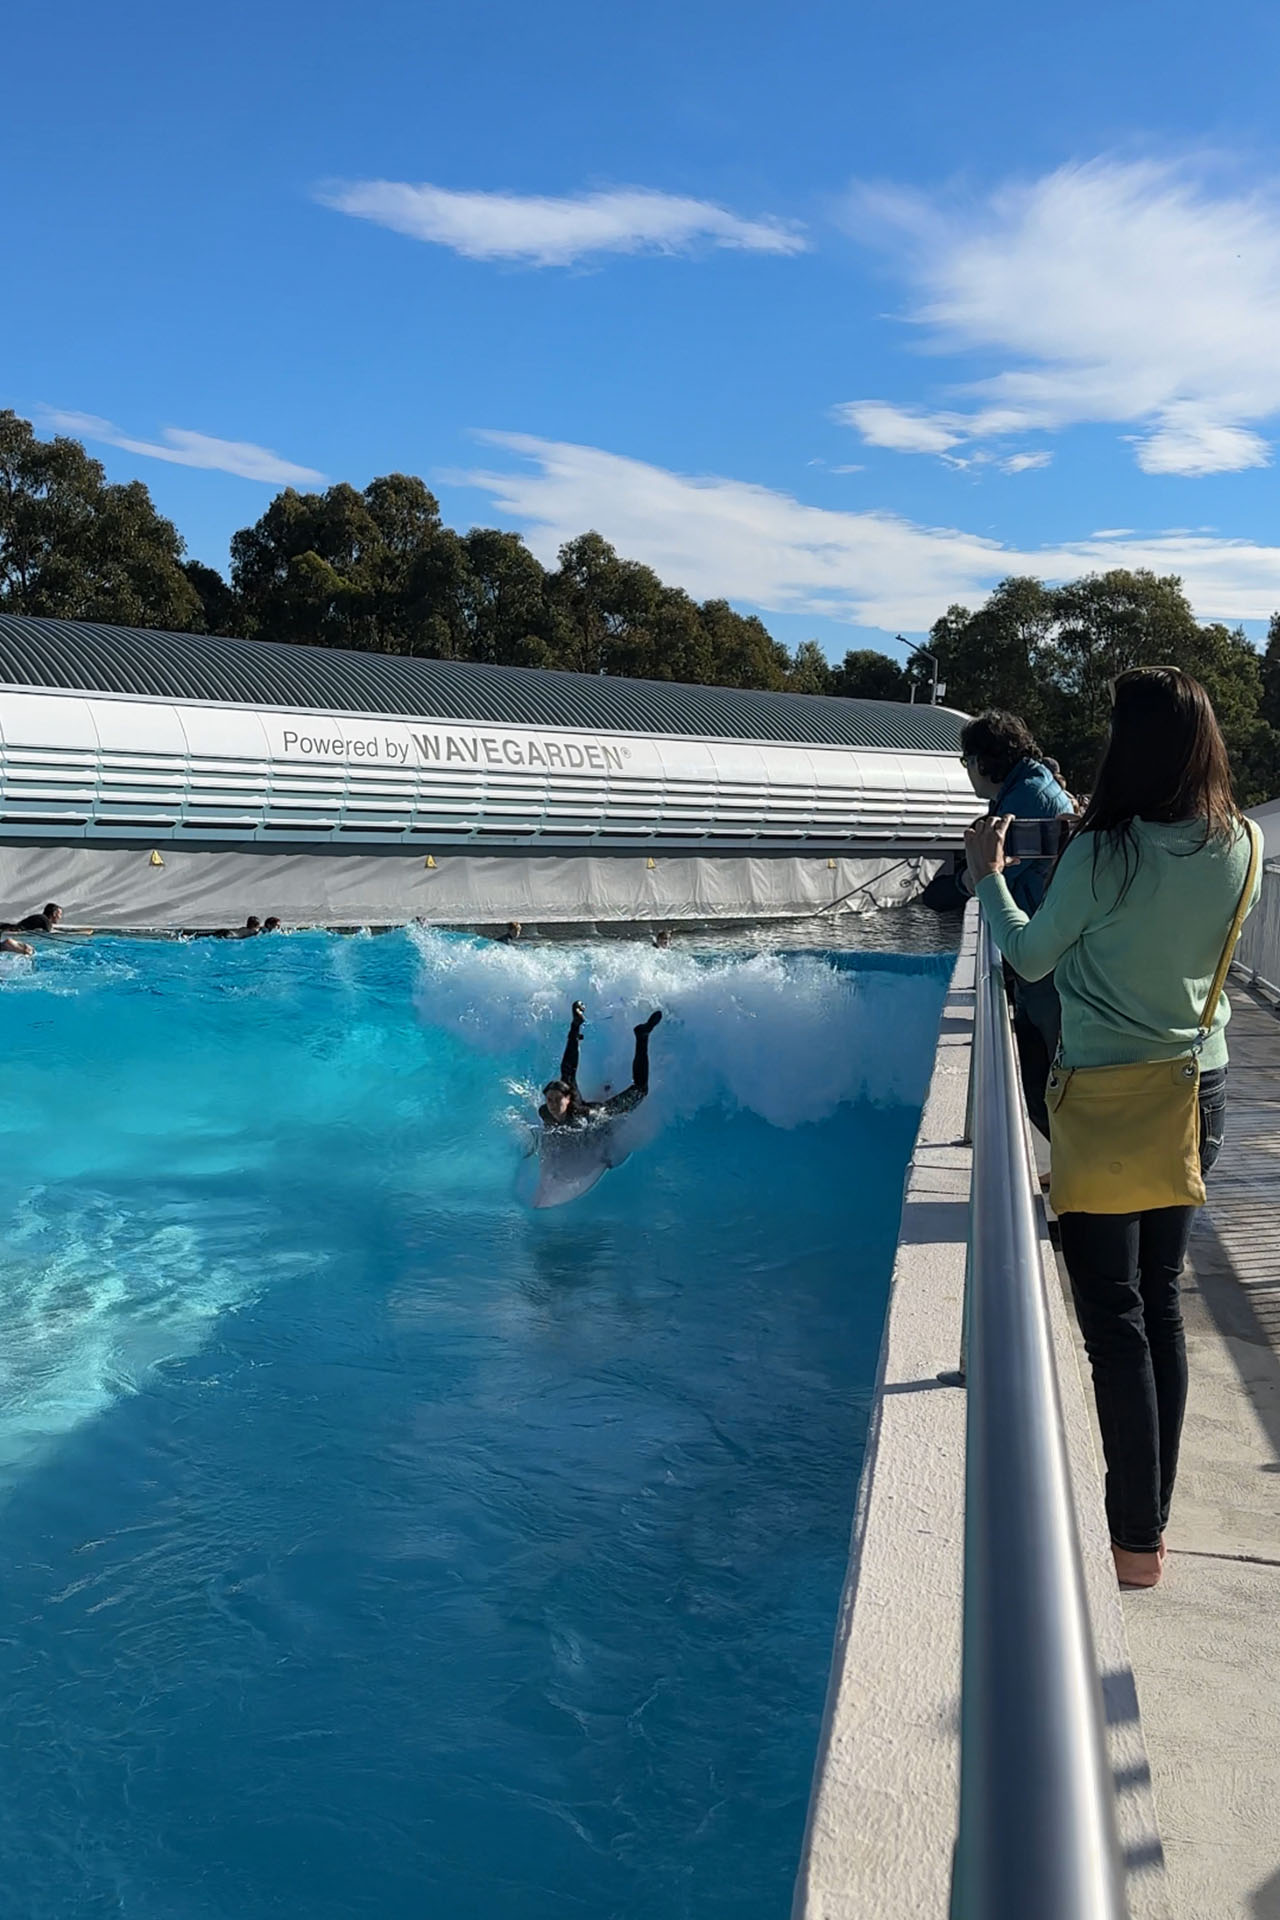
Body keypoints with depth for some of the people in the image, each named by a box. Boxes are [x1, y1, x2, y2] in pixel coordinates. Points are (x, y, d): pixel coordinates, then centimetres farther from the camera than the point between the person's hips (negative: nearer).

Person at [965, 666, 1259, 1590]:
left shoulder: (1103, 855, -20)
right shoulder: (1239, 848, -3)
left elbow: (1029, 958, -5)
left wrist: (988, 875, 10)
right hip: (1199, 1091, 6)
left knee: (1114, 1317, 3)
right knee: (1161, 1302, 16)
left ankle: (1138, 1541, 10)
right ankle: (1154, 1514, 27)